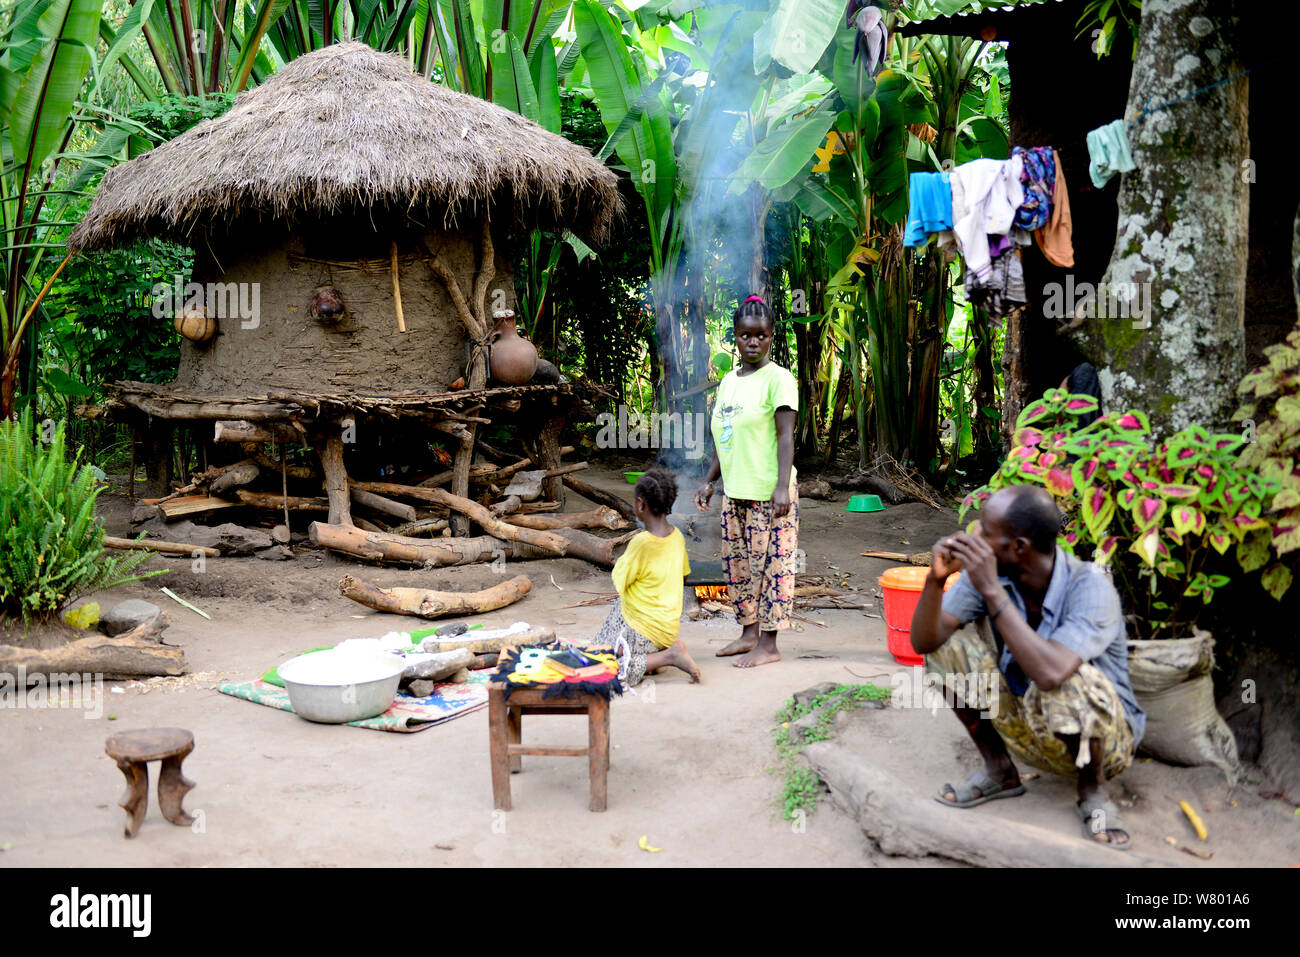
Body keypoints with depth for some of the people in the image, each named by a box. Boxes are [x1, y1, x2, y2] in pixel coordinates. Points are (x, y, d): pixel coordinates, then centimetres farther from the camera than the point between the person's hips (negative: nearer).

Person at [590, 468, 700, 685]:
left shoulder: (641, 542, -24)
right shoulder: (677, 536, -1)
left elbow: (619, 584, -14)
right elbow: (683, 573, 15)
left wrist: (620, 562, 5)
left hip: (645, 631, -9)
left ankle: (668, 656, -13)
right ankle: (660, 652, 14)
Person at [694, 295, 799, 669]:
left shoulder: (777, 378, -9)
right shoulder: (728, 381, 13)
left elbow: (786, 436, -14)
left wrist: (783, 486, -20)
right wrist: (710, 480, 16)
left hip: (769, 492, -8)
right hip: (735, 491, 8)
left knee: (770, 564, -2)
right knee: (737, 564, 14)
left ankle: (768, 644, 5)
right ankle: (749, 634, 26)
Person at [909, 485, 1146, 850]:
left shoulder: (1090, 589, -29)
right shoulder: (986, 570, -13)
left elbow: (1051, 673, -45)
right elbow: (924, 642, -15)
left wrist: (992, 590, -42)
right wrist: (936, 578, -33)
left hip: (1104, 736, -5)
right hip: (1027, 730, 5)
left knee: (1073, 682, -38)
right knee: (950, 648, -13)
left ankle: (1093, 791, -7)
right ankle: (999, 771, 6)